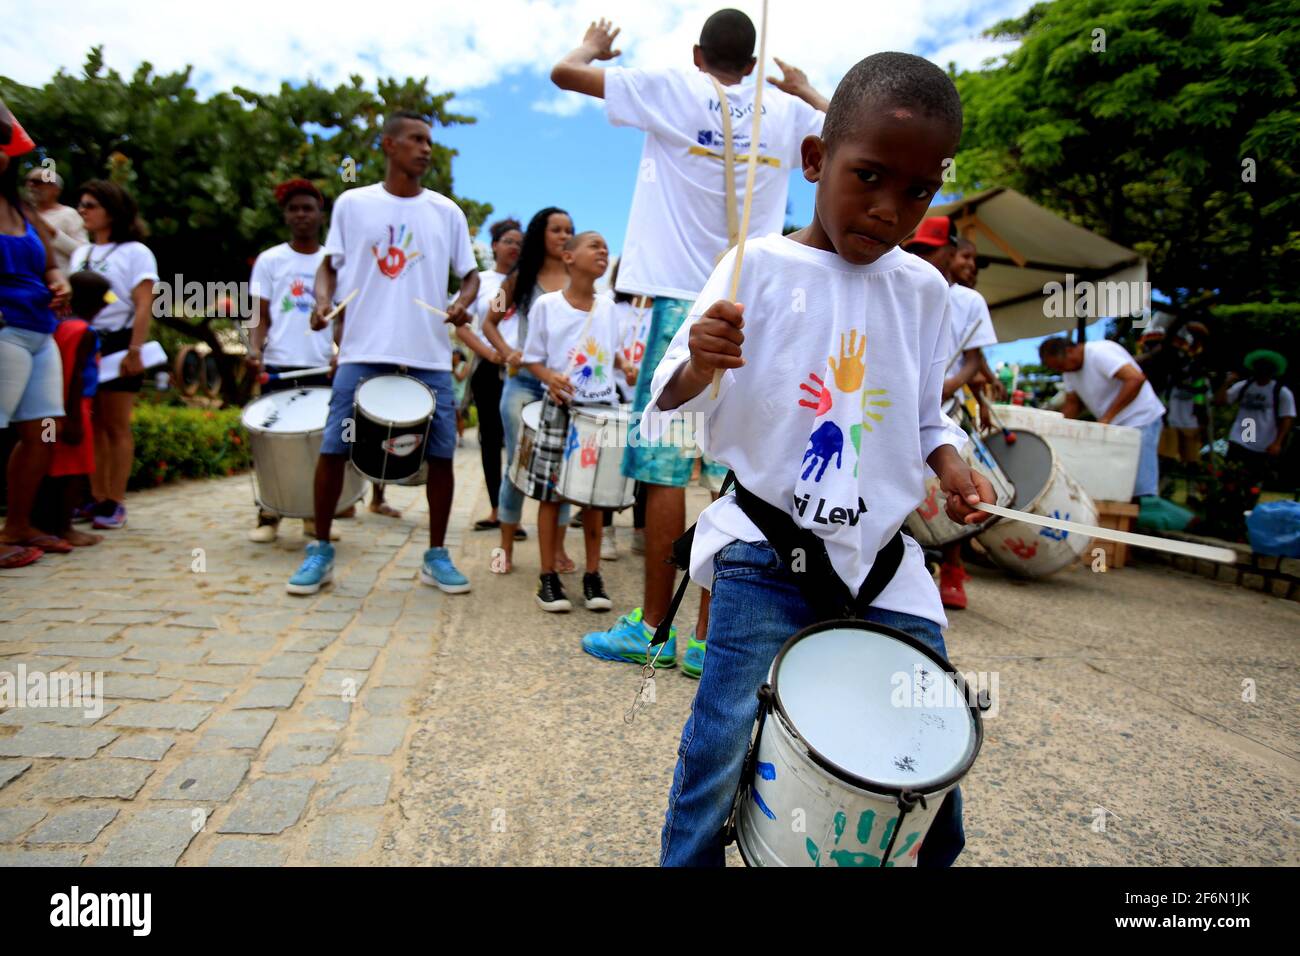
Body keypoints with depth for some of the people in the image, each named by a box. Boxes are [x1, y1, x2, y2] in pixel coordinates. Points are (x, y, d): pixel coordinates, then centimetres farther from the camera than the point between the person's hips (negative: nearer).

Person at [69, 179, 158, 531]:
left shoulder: (135, 252, -1)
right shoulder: (80, 253, 18)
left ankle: (115, 503, 3)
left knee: (116, 426, -1)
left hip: (116, 343, -6)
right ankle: (97, 498, 13)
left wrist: (134, 350, -18)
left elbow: (143, 307, -9)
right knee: (92, 425, 7)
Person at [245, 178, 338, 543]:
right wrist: (255, 348, -14)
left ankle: (315, 515, 13)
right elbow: (261, 316, 5)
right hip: (278, 366, -1)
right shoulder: (269, 260, 8)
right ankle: (268, 517, 9)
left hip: (321, 367, 1)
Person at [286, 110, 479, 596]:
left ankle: (436, 556, 14)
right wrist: (322, 299, -9)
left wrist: (463, 301, -8)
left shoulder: (446, 212, 10)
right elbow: (330, 264, 12)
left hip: (430, 355, 1)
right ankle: (320, 551, 15)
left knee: (440, 453, 0)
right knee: (333, 448, -1)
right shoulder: (352, 204, 8)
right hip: (363, 351, -1)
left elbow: (469, 271, 13)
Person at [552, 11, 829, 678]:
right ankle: (709, 639, 5)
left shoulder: (673, 90, 5)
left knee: (665, 469, 0)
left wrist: (593, 45, 30)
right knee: (735, 478, 1)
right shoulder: (786, 111, 13)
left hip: (683, 303, -3)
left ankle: (654, 627, 6)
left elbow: (564, 72, 10)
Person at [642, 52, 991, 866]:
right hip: (767, 552, -3)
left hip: (884, 554, 4)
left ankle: (939, 859, 41)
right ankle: (687, 859, 24)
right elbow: (673, 401, -11)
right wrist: (700, 362, -32)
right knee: (725, 738, -4)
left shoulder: (925, 290, 5)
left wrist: (949, 461, -4)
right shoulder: (760, 266, -6)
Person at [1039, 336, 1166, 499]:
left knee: (1140, 488, -11)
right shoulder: (1069, 370, 6)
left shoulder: (1100, 353, -20)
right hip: (1112, 425, 9)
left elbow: (1136, 379, -30)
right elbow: (1073, 403, 12)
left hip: (1139, 420, -8)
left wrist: (1107, 417, -30)